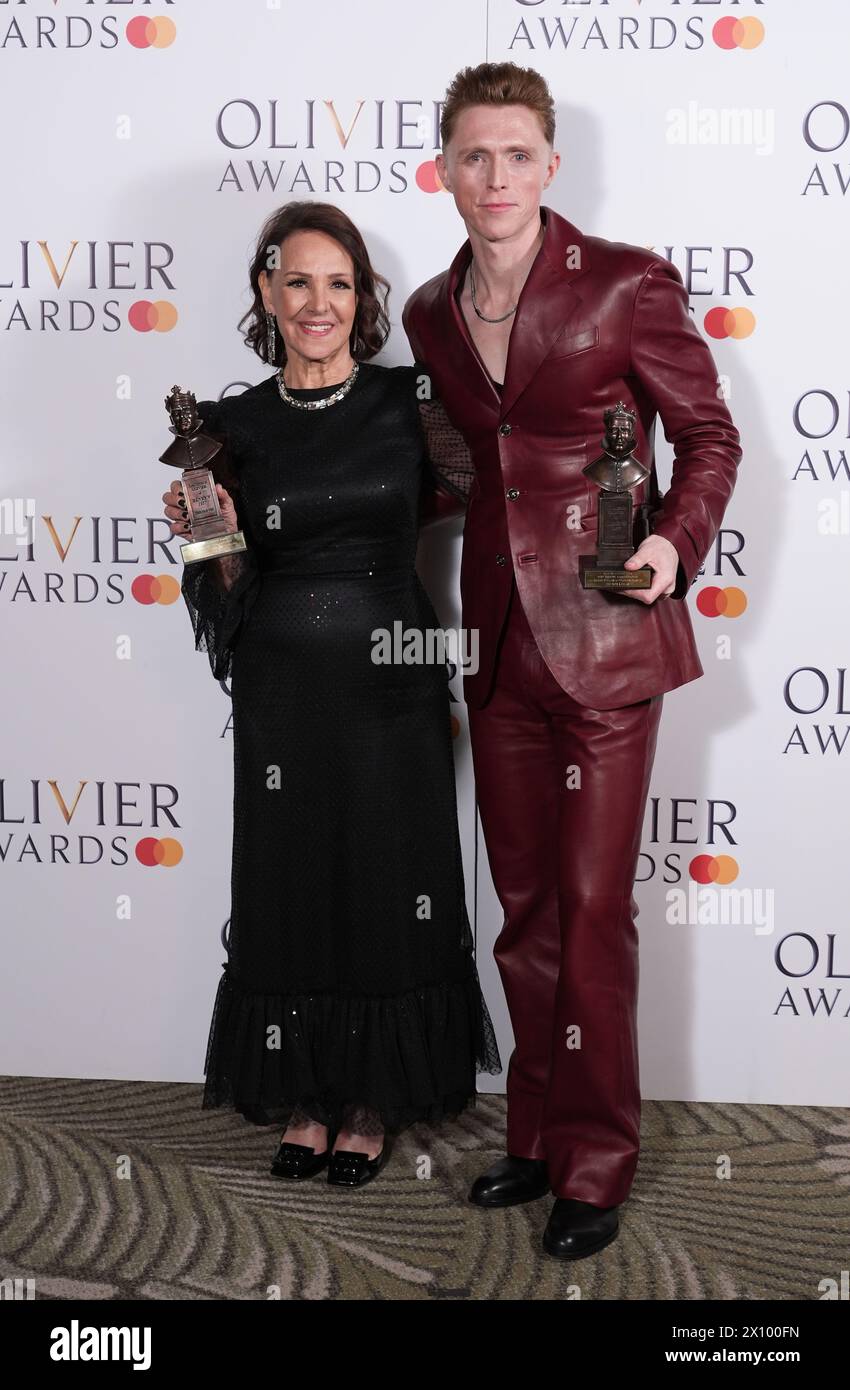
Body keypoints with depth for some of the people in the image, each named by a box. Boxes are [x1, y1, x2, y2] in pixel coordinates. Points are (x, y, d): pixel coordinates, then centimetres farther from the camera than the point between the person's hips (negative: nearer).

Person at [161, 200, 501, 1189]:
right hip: (283, 692, 1)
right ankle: (304, 1097, 25)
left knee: (391, 890, 6)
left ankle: (375, 1102, 22)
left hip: (392, 686, -1)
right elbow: (230, 589, 3)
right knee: (290, 891, 8)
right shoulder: (233, 426, 2)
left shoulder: (407, 401, -1)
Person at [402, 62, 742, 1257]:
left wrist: (675, 543, -19)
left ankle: (596, 1166, 14)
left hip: (604, 642, -5)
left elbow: (710, 436, -2)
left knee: (594, 912, 0)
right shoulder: (432, 314, 9)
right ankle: (538, 1136, 28)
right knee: (525, 909, 14)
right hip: (499, 645, 6)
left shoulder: (627, 285, -8)